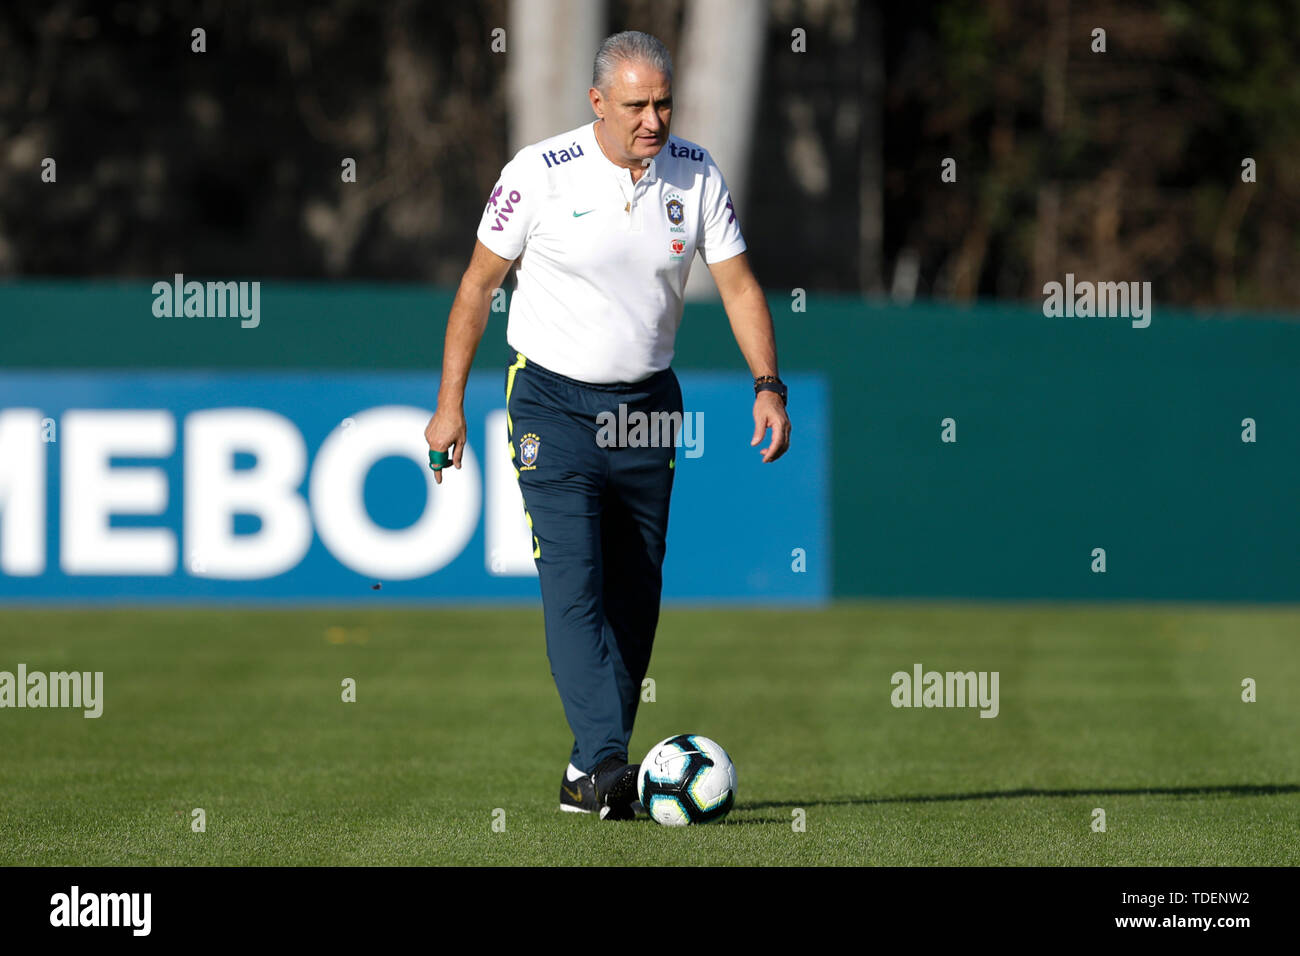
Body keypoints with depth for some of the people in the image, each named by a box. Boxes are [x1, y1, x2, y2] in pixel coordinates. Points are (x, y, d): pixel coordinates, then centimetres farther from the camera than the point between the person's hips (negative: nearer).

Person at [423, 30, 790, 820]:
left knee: (634, 595, 4)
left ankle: (585, 777, 12)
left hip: (648, 405, 4)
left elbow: (738, 282, 1)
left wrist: (768, 385, -12)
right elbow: (478, 284, -3)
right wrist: (451, 402, -4)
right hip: (554, 404, -4)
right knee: (573, 581, -17)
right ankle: (607, 763, -26)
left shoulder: (696, 174, -2)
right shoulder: (541, 172, -12)